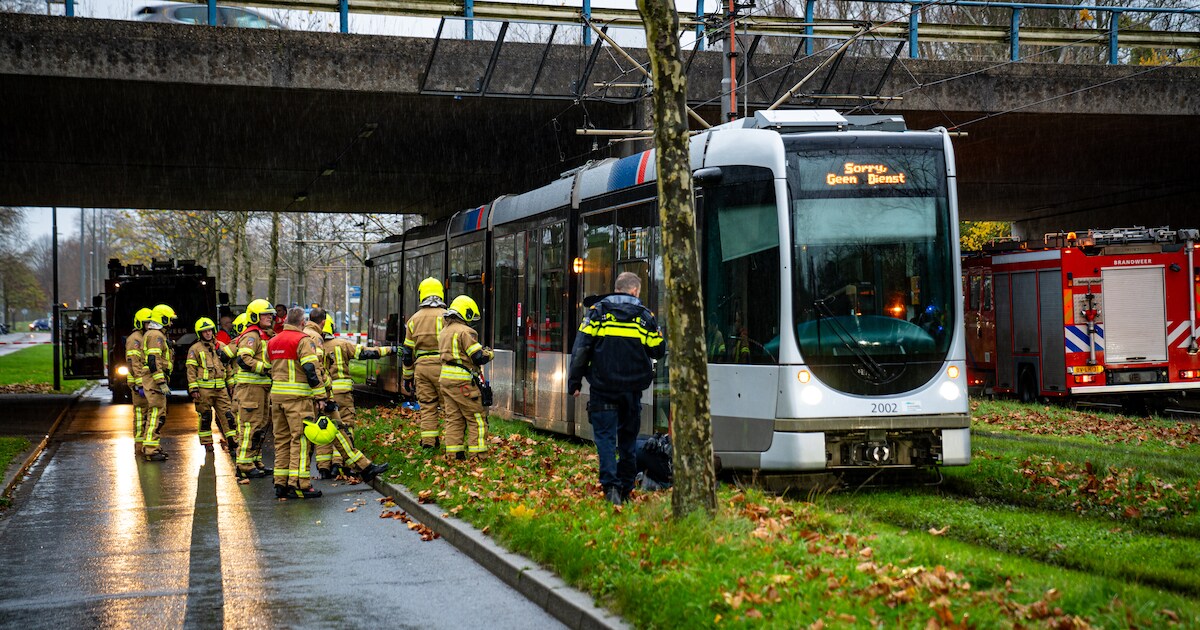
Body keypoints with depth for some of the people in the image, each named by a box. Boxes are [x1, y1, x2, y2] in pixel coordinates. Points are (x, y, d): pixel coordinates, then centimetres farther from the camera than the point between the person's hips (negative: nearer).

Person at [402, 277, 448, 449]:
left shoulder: (414, 319, 10)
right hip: (441, 366, -4)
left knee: (426, 406, 9)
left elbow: (408, 352, 13)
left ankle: (428, 442, 7)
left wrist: (407, 377, 19)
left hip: (421, 366, 4)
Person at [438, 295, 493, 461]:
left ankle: (453, 453, 9)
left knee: (453, 418, 11)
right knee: (476, 418, -1)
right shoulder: (465, 331, -12)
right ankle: (477, 454, -3)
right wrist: (489, 353, 7)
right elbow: (479, 357, -14)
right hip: (462, 381, -8)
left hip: (445, 378, 8)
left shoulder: (443, 332, 17)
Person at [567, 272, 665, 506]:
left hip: (603, 388, -2)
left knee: (605, 436, -2)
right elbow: (658, 350, 8)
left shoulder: (597, 311, 1)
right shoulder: (645, 316, 3)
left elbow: (580, 348, -4)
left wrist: (574, 381, 0)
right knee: (628, 437, 13)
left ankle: (610, 485, -19)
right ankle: (625, 490, 18)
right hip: (632, 389, 2)